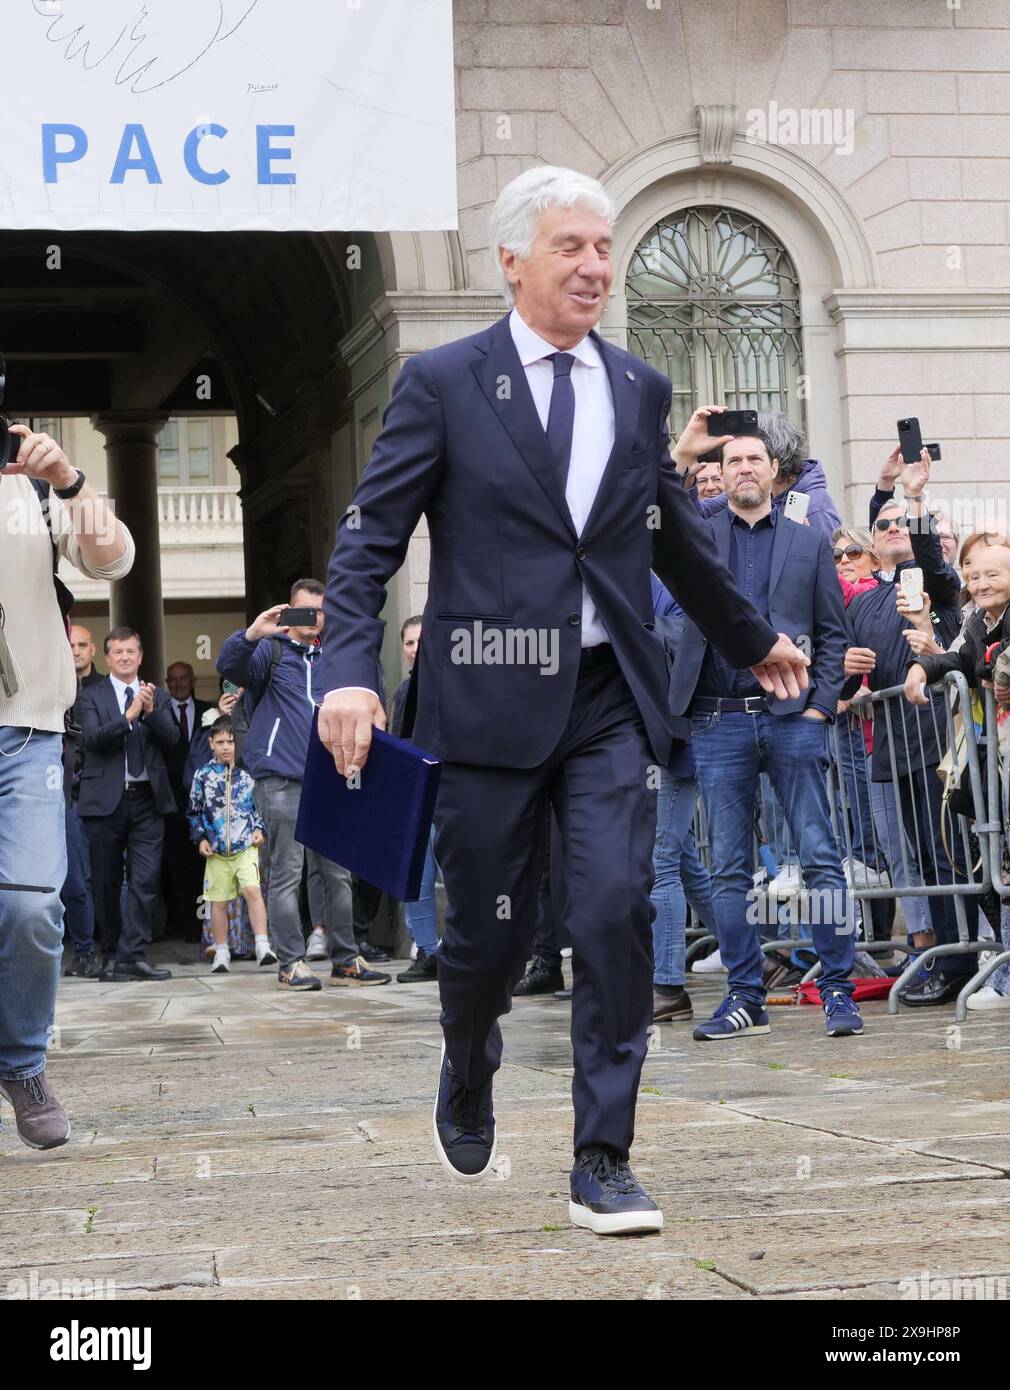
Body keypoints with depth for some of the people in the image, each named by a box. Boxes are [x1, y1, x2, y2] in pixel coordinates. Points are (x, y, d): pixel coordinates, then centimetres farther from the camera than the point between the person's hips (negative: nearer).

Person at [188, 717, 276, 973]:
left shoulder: (248, 772, 3)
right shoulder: (204, 775, 3)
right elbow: (194, 811, 11)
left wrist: (258, 829, 0)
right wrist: (200, 839, 2)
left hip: (246, 846, -1)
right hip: (216, 850, 1)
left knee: (252, 890, -19)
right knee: (219, 902, 6)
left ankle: (262, 947, -17)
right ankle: (221, 953, 17)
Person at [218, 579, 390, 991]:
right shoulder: (272, 651, 4)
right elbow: (229, 665, -15)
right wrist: (251, 634, -34)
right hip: (281, 780, -5)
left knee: (338, 874, 6)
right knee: (286, 874, -5)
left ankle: (346, 960, 12)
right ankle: (291, 964, -2)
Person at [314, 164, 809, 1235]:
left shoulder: (640, 391, 11)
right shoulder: (442, 383, -1)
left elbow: (676, 542, 24)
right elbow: (368, 542, -4)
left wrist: (753, 641, 34)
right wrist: (349, 671, -17)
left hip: (610, 701, 3)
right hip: (491, 701, -3)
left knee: (617, 915, -9)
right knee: (490, 928, 6)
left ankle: (602, 1165, 1)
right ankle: (467, 1081, 39)